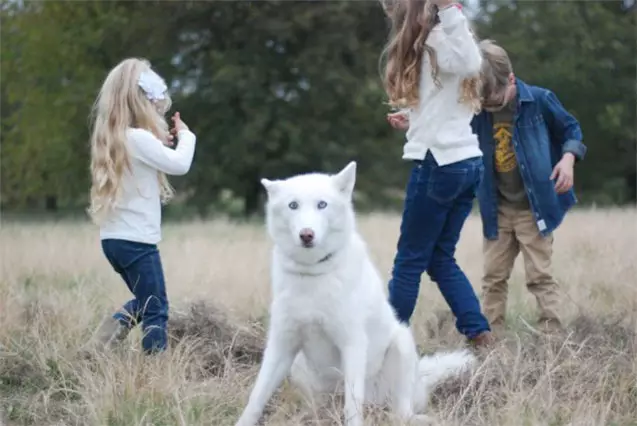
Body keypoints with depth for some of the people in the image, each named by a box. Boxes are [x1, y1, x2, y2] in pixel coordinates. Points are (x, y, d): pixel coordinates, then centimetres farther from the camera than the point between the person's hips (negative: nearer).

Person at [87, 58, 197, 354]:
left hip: (114, 238, 9)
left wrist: (159, 143, 8)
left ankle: (113, 328, 4)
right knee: (156, 309, -2)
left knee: (145, 301, 22)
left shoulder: (113, 139, 11)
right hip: (136, 239, -9)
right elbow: (179, 164, -15)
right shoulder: (138, 138, -16)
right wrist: (185, 135, 1)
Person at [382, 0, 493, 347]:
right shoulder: (443, 44, 18)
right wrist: (414, 123, 25)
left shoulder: (436, 41, -10)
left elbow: (469, 64, -33)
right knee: (440, 258, 13)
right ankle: (478, 333, 4)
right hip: (468, 164, 9)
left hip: (440, 163, -9)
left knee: (410, 260, 1)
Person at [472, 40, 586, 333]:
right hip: (497, 211, 4)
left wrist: (568, 158, -15)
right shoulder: (477, 111, -4)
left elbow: (571, 129, 4)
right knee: (494, 277, 7)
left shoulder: (539, 100, -11)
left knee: (539, 276, -4)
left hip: (534, 208, -3)